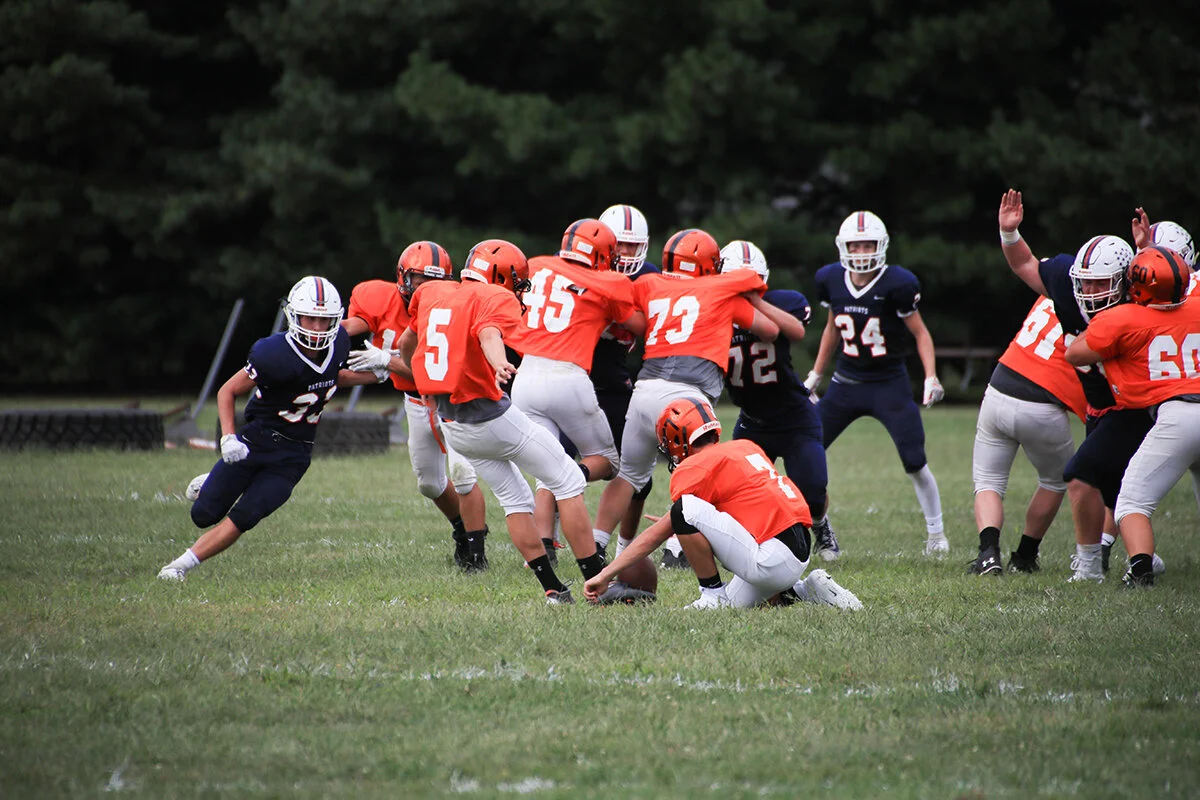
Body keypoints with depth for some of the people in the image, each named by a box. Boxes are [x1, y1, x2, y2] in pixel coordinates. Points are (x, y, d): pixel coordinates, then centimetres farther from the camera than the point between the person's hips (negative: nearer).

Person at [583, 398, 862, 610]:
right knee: (736, 604, 29)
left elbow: (659, 533, -3)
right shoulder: (746, 447, 16)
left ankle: (713, 595, -4)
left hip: (773, 562, -9)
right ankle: (805, 591, 14)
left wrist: (606, 574, 2)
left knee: (685, 509, -14)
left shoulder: (700, 467, -6)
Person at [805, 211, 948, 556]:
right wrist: (814, 376, 17)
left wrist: (931, 378, -18)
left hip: (890, 385, -4)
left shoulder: (896, 284, -16)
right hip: (846, 382, 4)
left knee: (915, 463, -8)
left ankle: (936, 533, 13)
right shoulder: (832, 280, -3)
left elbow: (921, 333, -7)